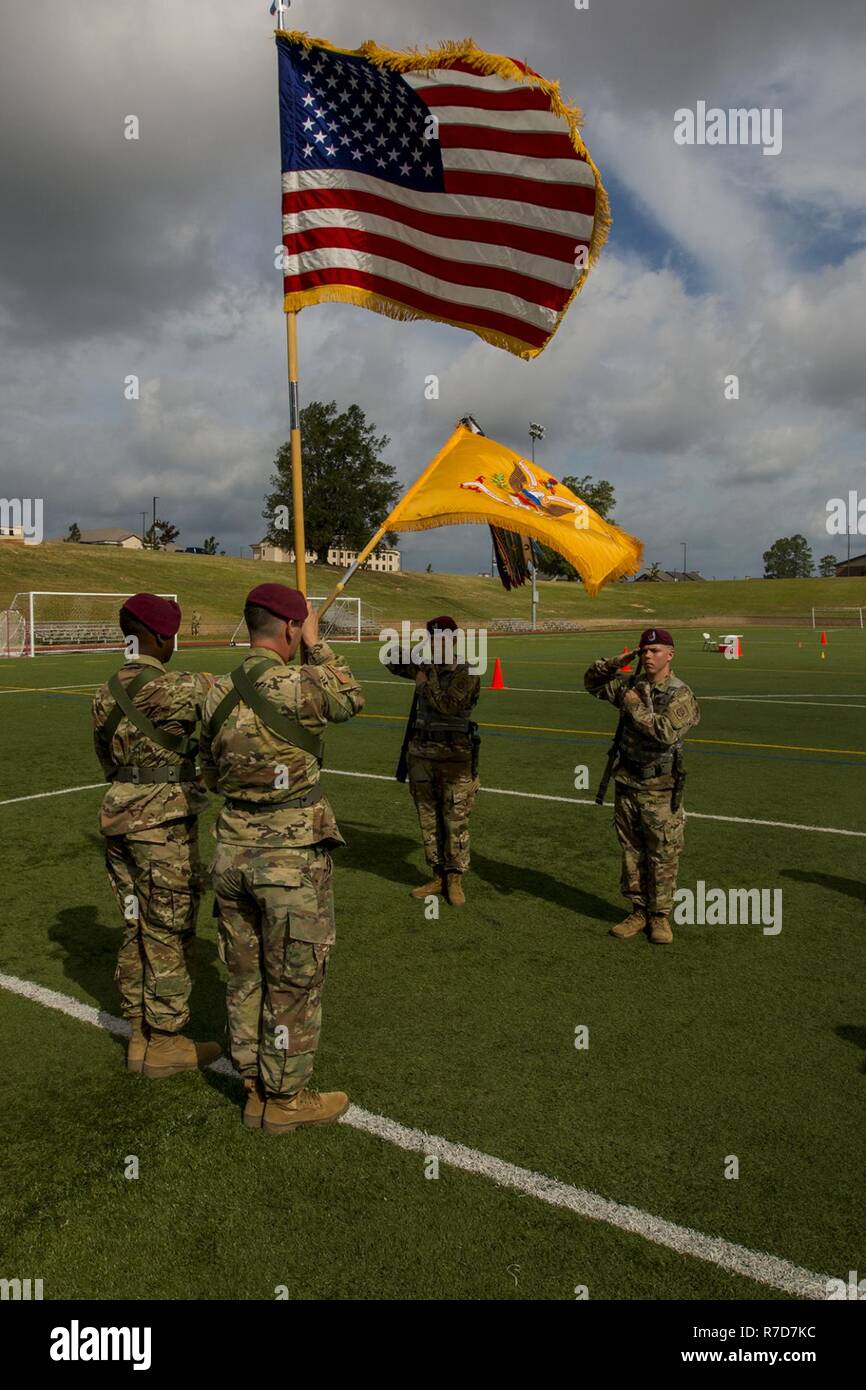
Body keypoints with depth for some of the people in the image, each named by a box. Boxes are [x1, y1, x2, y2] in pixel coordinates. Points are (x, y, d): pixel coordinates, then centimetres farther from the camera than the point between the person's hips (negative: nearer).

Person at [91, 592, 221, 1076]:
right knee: (168, 935, 5)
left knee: (137, 931, 17)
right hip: (166, 827, -8)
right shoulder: (177, 687, -17)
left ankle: (140, 1036, 29)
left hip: (119, 819, 8)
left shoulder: (107, 692, 8)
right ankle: (164, 1044, 17)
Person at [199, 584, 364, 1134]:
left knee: (246, 977, 17)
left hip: (234, 852, 7)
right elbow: (352, 698, 4)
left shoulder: (217, 695, 2)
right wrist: (319, 644, 10)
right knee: (294, 984, 9)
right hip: (293, 859, -6)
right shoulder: (299, 685, -18)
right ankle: (286, 1099, 22)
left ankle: (256, 1089, 31)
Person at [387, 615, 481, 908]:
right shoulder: (426, 666, 9)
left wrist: (425, 685, -10)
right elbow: (393, 665, 22)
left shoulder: (466, 673, -9)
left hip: (454, 755, -6)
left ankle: (455, 881, 11)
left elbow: (450, 705, -22)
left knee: (455, 821, 0)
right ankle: (438, 876, 22)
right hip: (421, 752, 6)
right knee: (428, 818, 11)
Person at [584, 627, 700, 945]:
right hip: (627, 784, 5)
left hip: (661, 790, -5)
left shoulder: (680, 695, -12)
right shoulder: (630, 686, 6)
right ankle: (638, 912, 24)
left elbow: (666, 732, -26)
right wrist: (615, 664, 2)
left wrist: (636, 706, -17)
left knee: (662, 856, 4)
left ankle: (660, 916, 17)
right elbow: (592, 683, 19)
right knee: (631, 853, 12)